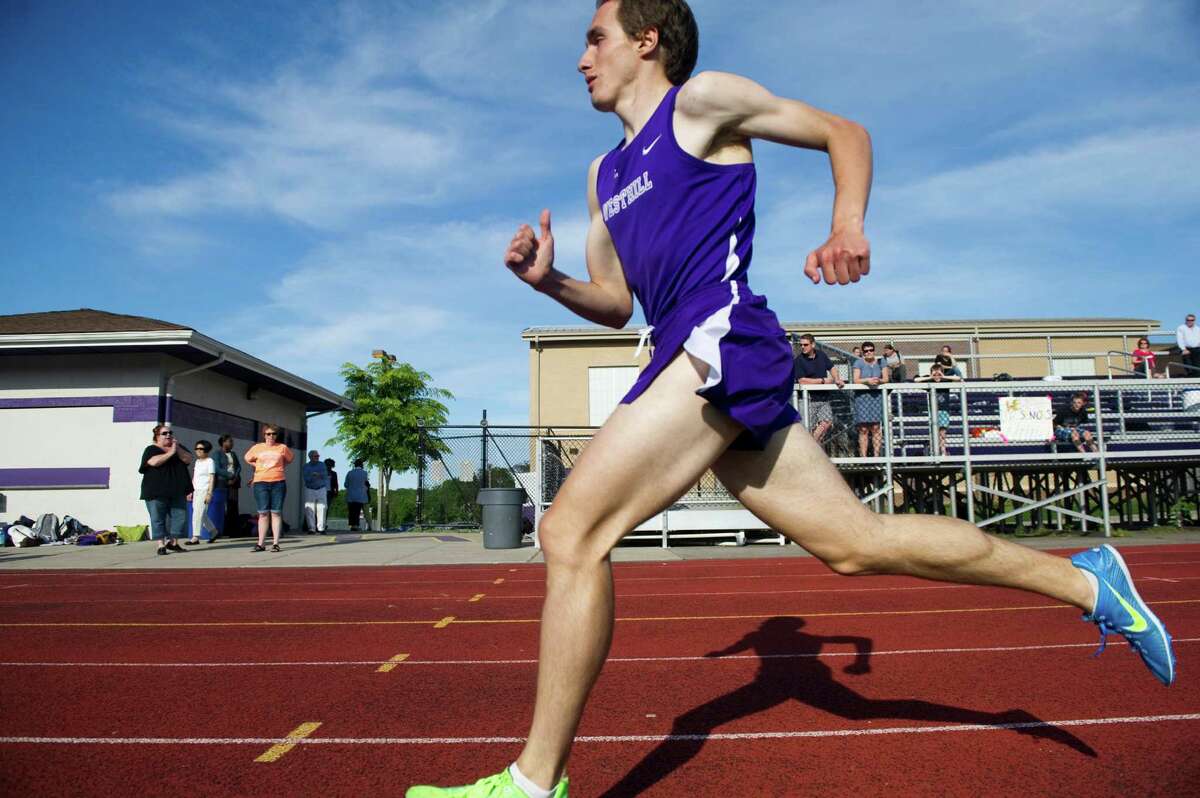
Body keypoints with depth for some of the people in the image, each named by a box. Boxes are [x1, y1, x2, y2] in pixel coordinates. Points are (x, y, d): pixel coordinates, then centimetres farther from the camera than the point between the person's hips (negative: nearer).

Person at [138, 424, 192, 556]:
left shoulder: (179, 447, 17)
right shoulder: (151, 449, 2)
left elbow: (188, 459, 3)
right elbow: (154, 462, -19)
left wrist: (178, 449, -10)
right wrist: (170, 452, -14)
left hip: (177, 490, 5)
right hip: (156, 491, -5)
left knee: (180, 516, 2)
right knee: (158, 518, -5)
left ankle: (173, 542, 12)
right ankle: (161, 545, -2)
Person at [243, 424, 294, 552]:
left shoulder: (282, 447, 6)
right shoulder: (257, 448, 8)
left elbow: (290, 459, 22)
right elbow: (248, 458, 23)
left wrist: (279, 468, 12)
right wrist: (259, 467, 11)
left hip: (278, 483, -1)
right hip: (261, 483, 1)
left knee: (276, 513, -1)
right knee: (263, 513, 0)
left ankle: (275, 544, 0)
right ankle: (260, 544, 3)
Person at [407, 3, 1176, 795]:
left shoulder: (702, 100, 7)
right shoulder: (604, 174, 28)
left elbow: (845, 133, 11)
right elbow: (614, 305, 27)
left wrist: (849, 225, -7)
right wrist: (547, 280, 8)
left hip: (723, 341, -9)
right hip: (693, 355, 9)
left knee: (572, 530, -15)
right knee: (858, 542, 9)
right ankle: (1083, 577, 21)